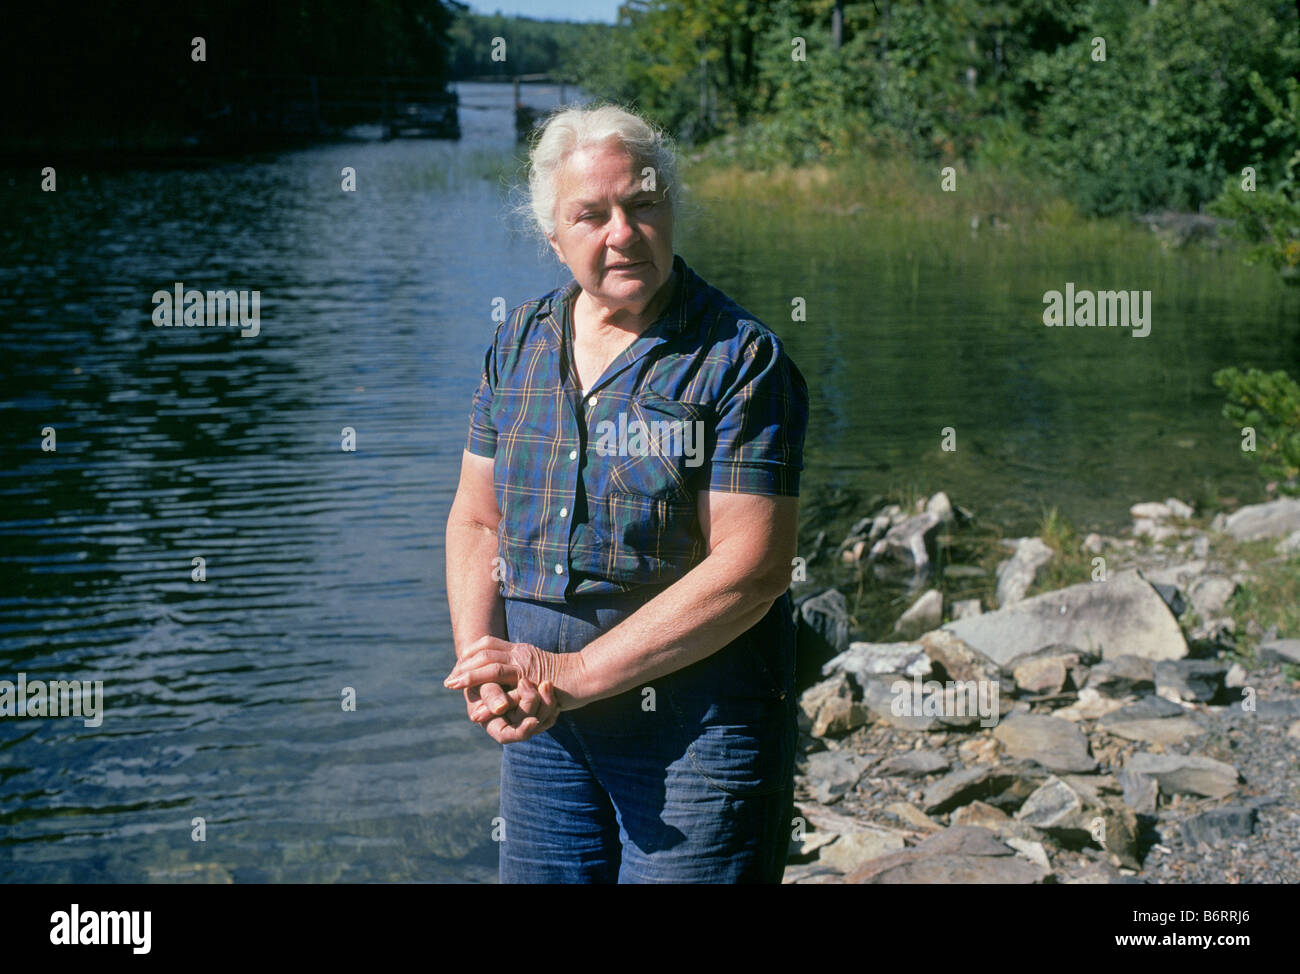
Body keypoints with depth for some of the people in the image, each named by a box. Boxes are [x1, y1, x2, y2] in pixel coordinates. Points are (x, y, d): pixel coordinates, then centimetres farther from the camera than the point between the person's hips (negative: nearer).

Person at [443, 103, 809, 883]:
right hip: (542, 724, 5)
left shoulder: (741, 359, -11)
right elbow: (476, 522, 10)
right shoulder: (519, 342, 6)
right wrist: (482, 668, -8)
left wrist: (573, 673, -18)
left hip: (697, 725, -5)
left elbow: (752, 569, -17)